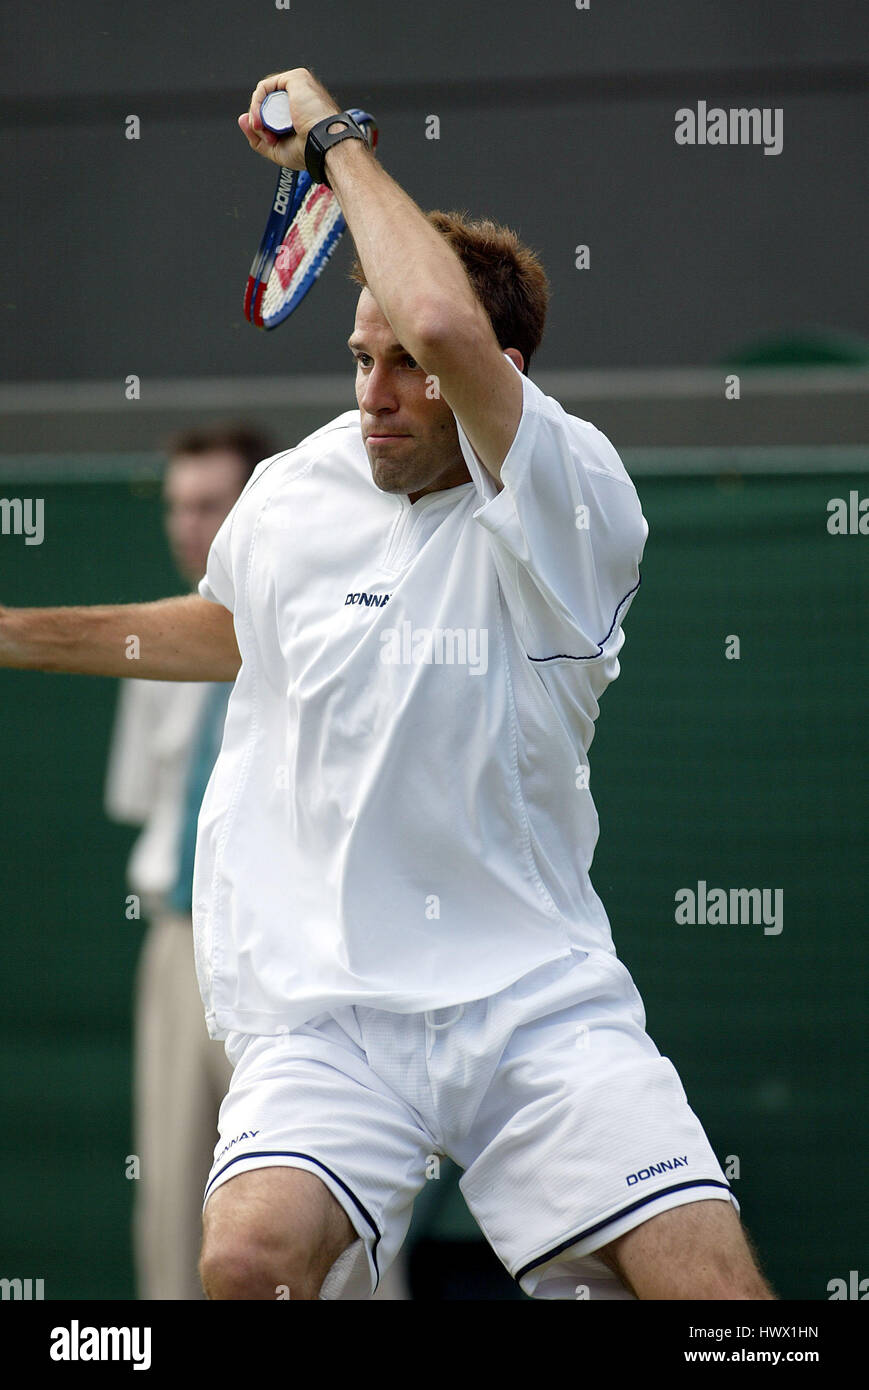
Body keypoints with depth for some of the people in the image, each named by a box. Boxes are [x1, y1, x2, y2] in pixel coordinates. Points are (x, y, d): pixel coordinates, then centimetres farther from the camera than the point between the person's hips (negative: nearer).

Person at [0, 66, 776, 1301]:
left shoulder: (574, 514, -9)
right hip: (320, 1007, 3)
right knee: (249, 1258, -26)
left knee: (717, 1278, -21)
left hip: (540, 1001, -2)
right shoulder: (290, 495, 8)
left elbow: (447, 323, -28)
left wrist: (335, 136, -13)